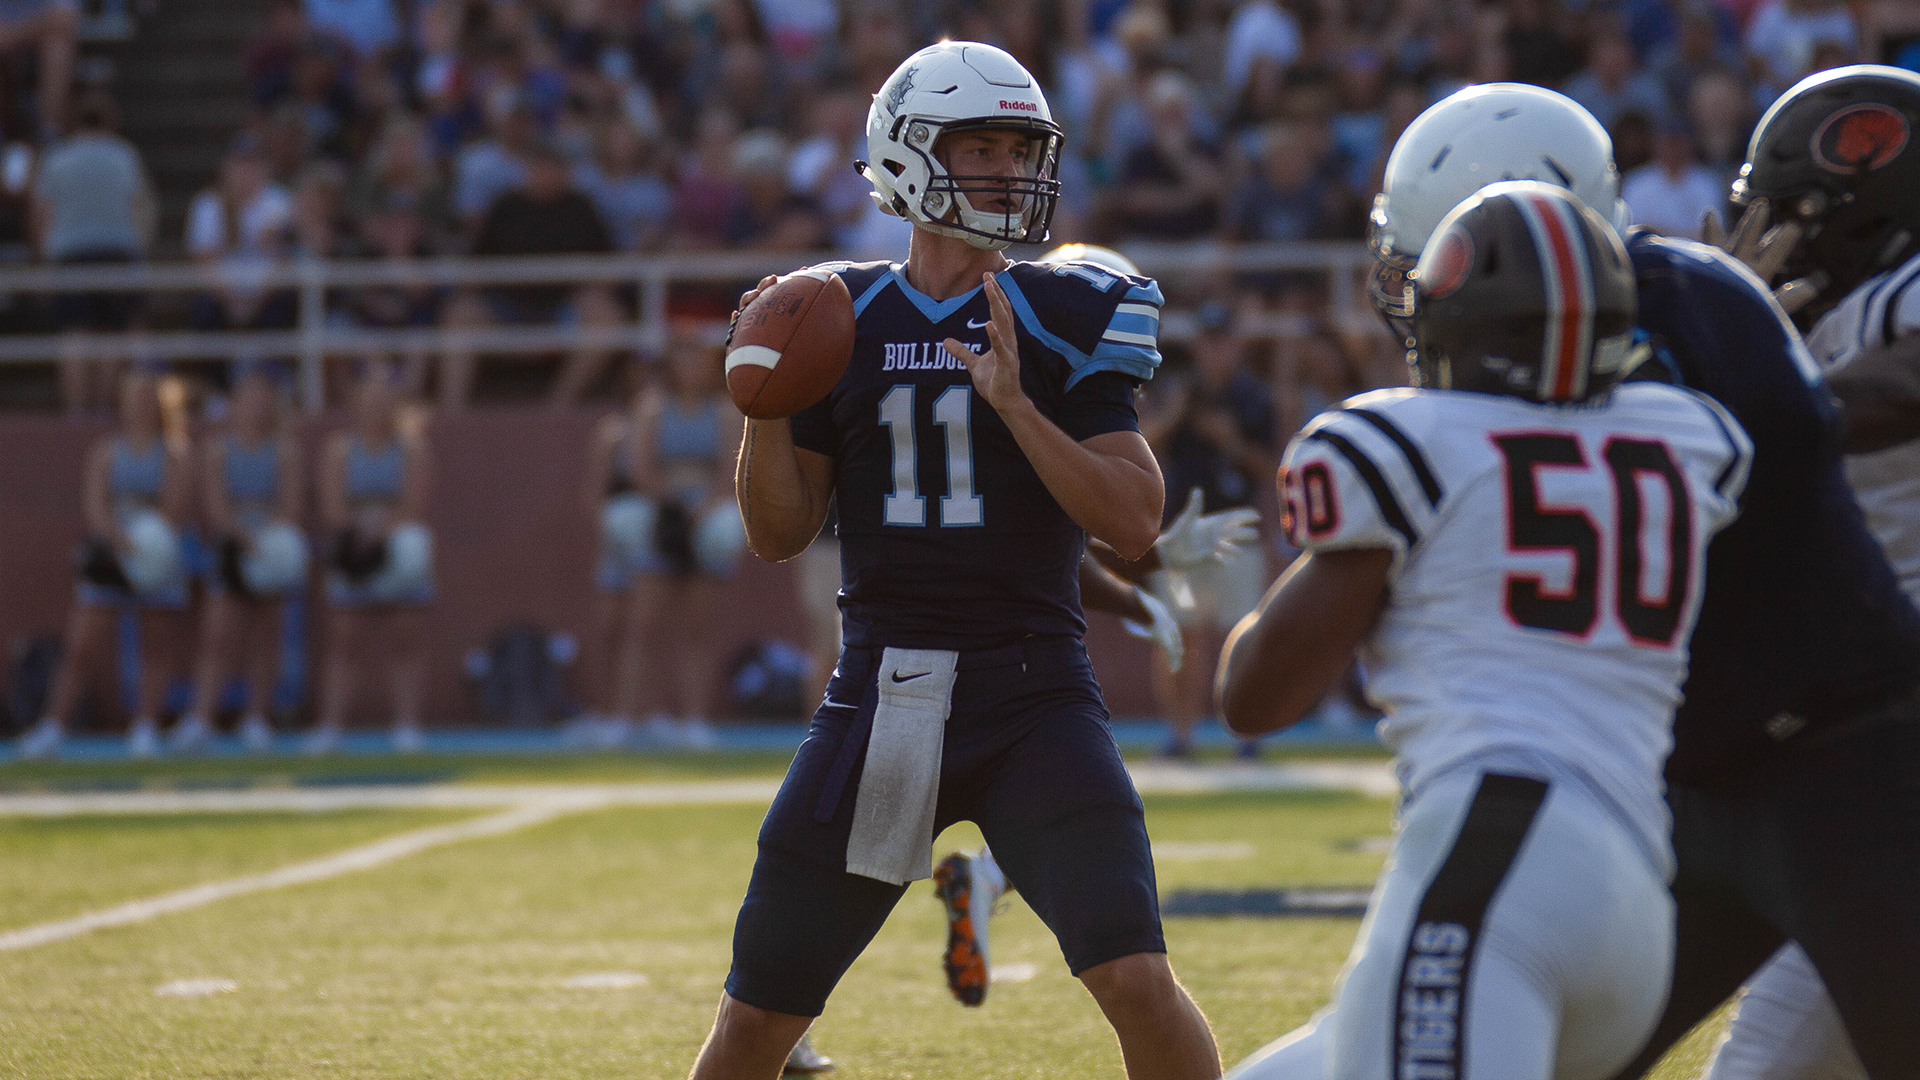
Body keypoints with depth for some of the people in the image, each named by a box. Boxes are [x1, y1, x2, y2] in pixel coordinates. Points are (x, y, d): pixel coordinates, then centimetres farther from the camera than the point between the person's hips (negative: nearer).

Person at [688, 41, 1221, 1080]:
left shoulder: (1062, 320, -1)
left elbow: (1135, 522, -8)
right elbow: (779, 533, 7)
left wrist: (1014, 404, -18)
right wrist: (765, 402, -9)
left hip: (1032, 695, -2)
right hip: (879, 694, 2)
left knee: (1138, 983, -17)